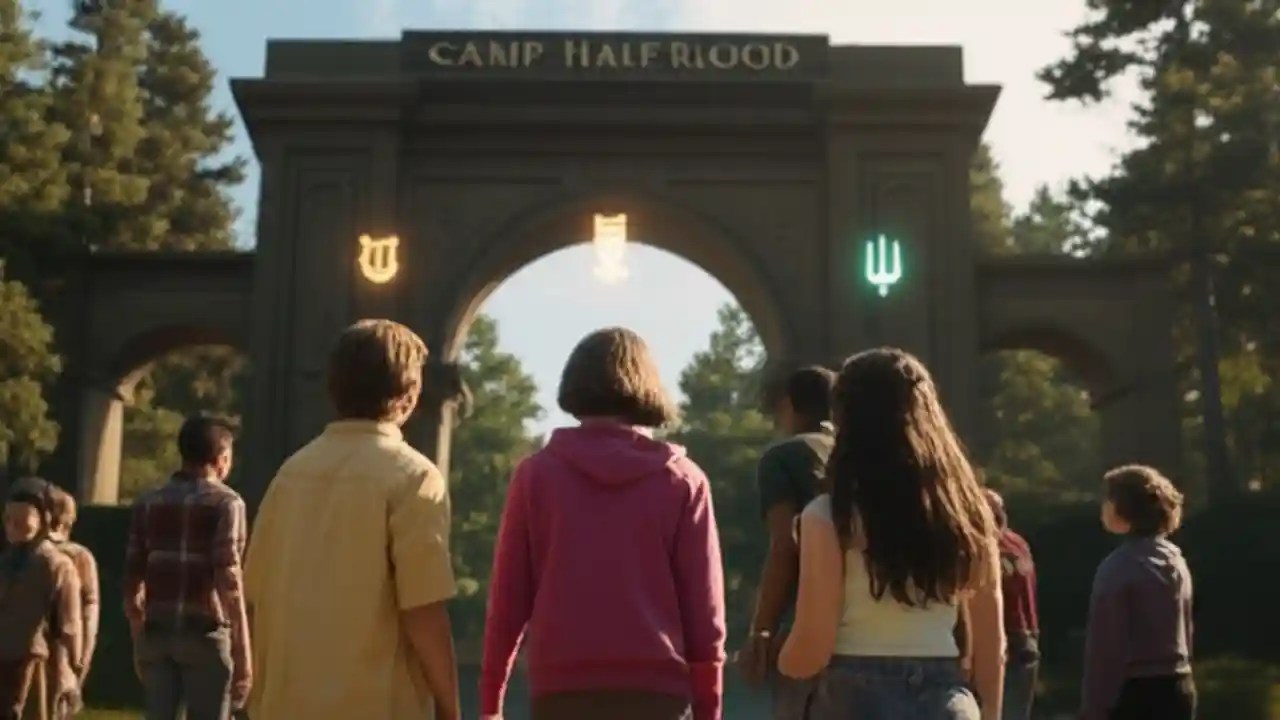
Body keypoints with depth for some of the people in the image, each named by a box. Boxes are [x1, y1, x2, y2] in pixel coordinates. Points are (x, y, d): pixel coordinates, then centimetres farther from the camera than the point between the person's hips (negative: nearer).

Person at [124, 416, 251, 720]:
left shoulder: (148, 503, 12)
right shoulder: (224, 502, -4)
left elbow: (132, 582, 11)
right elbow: (228, 582, -13)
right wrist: (243, 654, -12)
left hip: (157, 633, 5)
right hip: (205, 633, -5)